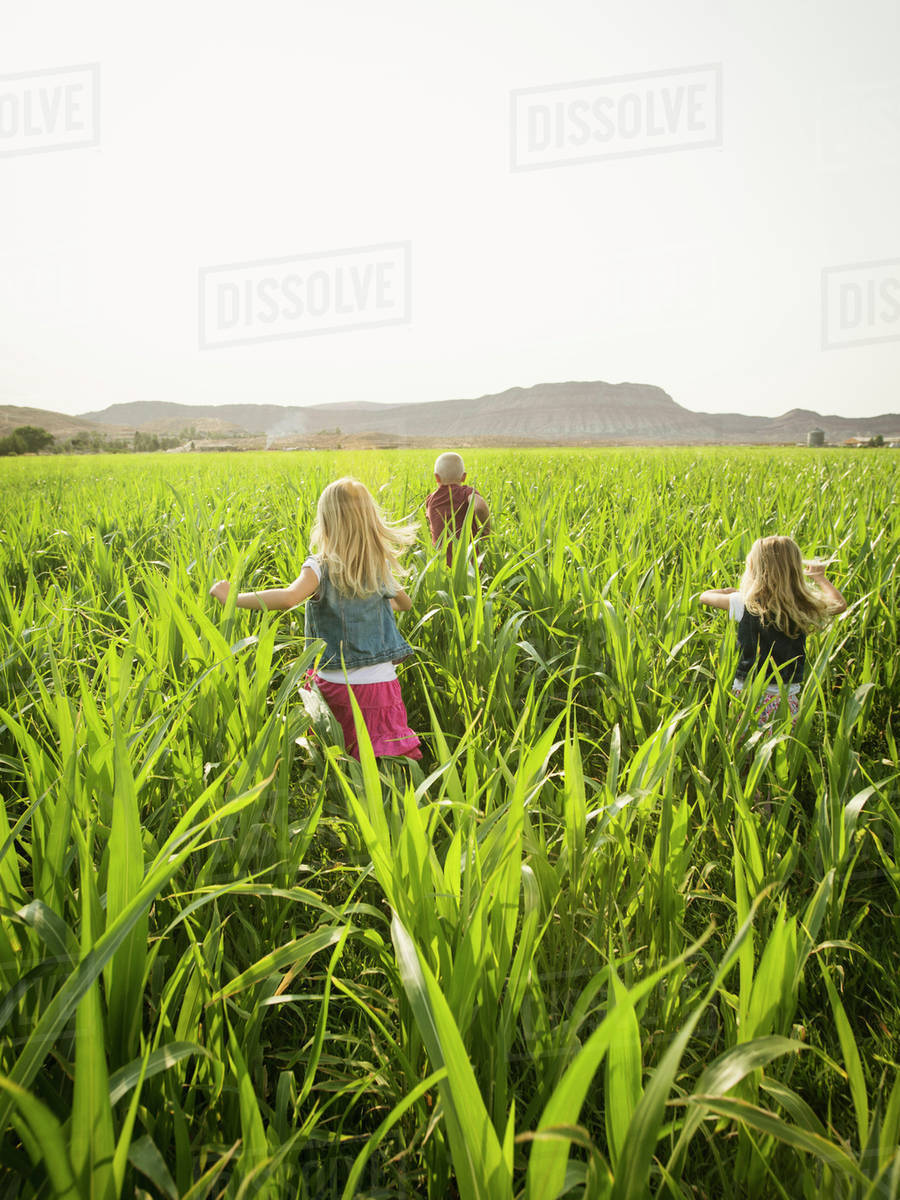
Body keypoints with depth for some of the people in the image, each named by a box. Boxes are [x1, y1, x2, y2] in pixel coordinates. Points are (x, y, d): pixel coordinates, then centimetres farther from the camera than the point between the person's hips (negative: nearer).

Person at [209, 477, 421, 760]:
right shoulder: (381, 567, 3)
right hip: (380, 683, 3)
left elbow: (288, 597, -32)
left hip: (333, 682, -2)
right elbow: (405, 604, 21)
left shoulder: (321, 567, -12)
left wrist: (232, 598, -22)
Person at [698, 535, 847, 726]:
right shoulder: (804, 608, -3)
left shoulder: (745, 603, -11)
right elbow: (840, 603, 18)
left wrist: (732, 591, 25)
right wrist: (819, 578, 35)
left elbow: (705, 596, 7)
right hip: (787, 698, 3)